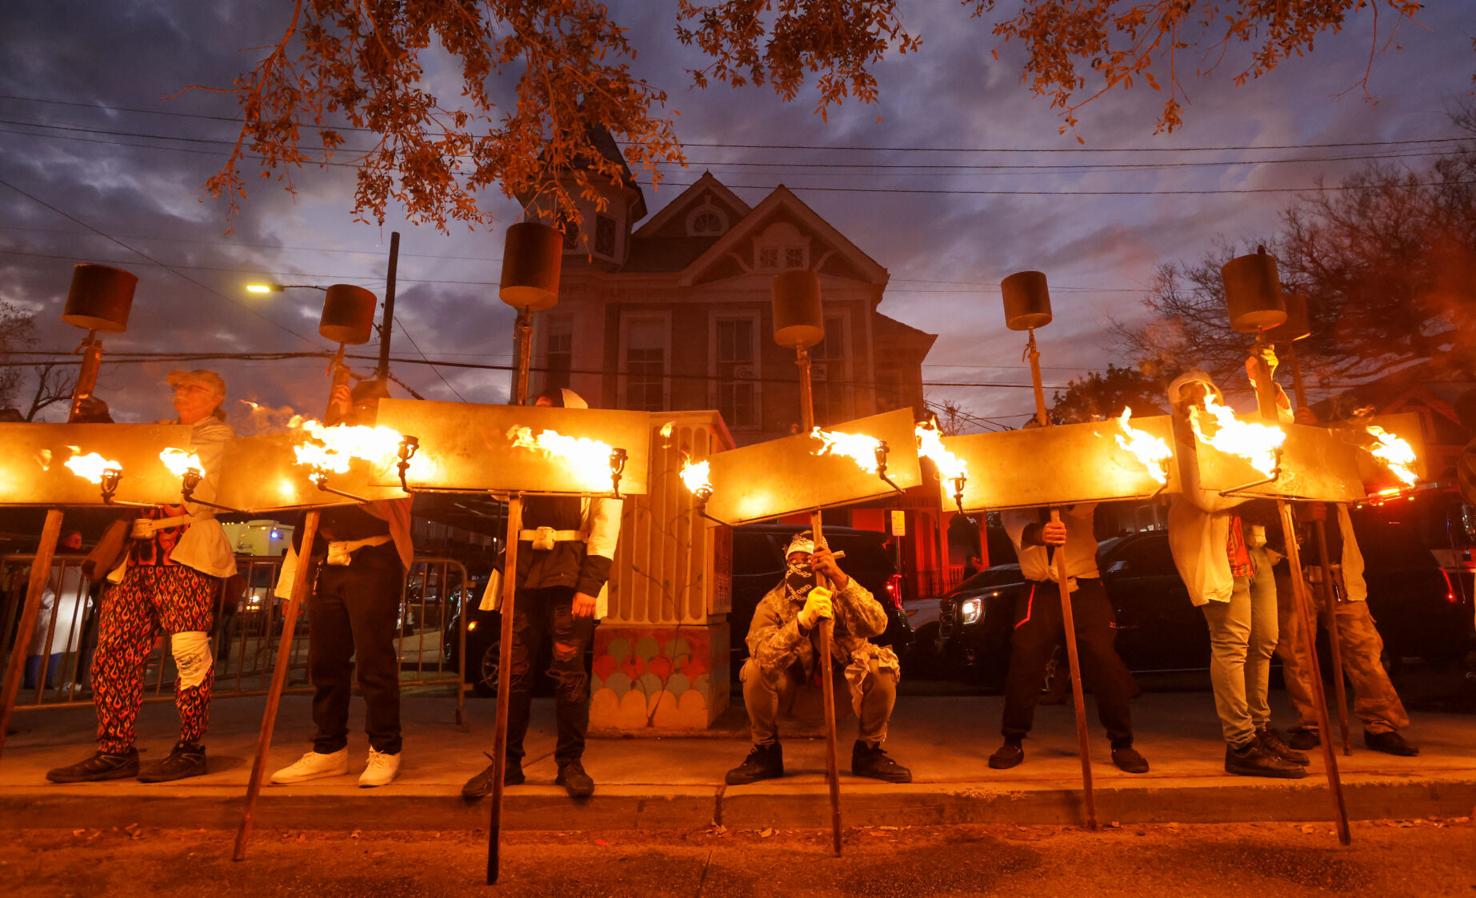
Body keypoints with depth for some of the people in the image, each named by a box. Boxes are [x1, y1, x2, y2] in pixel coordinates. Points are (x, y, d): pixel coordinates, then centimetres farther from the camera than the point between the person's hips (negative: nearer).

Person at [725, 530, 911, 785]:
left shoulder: (842, 594, -17)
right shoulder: (772, 603, -17)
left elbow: (876, 625, -38)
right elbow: (761, 651, -36)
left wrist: (840, 578, -50)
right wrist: (803, 620, -52)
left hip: (841, 684, 0)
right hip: (793, 684, 0)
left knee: (882, 667, -26)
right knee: (755, 670, -28)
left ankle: (869, 751, -1)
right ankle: (765, 752, -3)